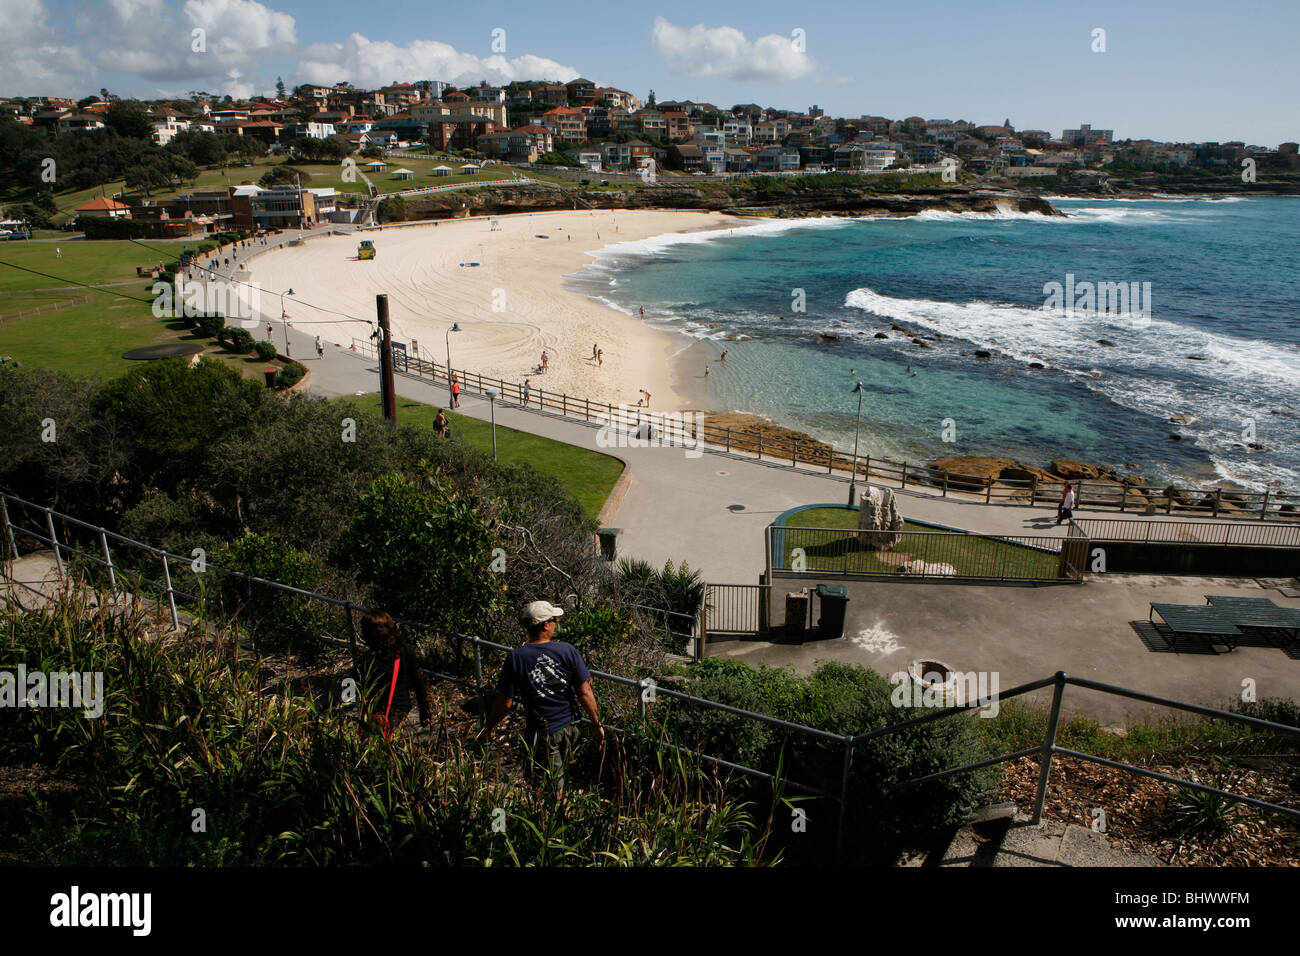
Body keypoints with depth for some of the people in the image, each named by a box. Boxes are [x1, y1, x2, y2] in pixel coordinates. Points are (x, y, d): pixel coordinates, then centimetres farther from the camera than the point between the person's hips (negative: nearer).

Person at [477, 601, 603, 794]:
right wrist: (596, 723, 4)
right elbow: (585, 693, -10)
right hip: (568, 728, 2)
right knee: (560, 774, 27)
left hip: (540, 733, -2)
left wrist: (487, 728, 4)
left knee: (553, 789, 12)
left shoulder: (516, 658, -17)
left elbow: (505, 703, -12)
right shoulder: (568, 651, -14)